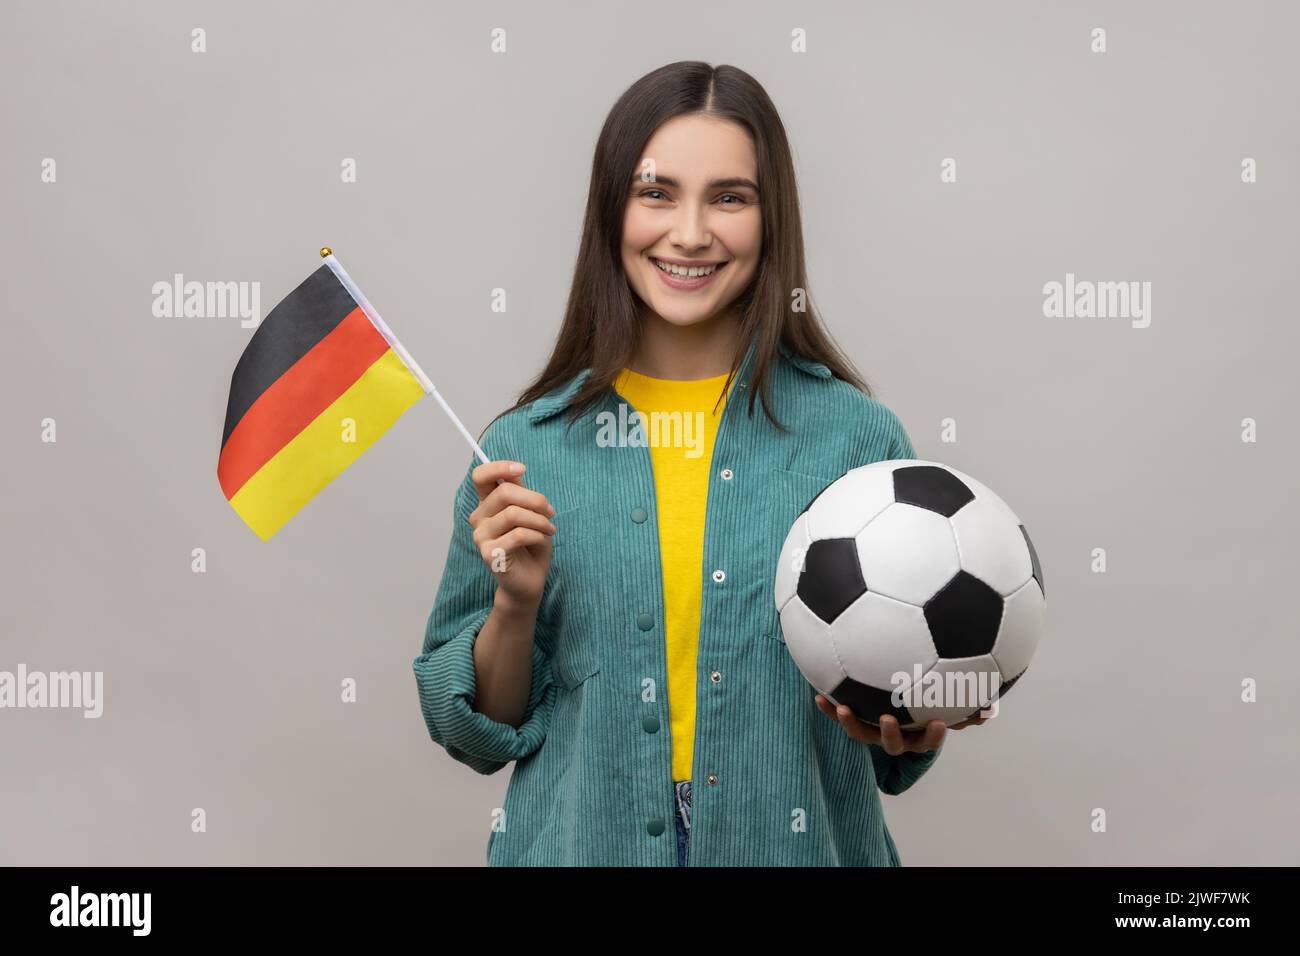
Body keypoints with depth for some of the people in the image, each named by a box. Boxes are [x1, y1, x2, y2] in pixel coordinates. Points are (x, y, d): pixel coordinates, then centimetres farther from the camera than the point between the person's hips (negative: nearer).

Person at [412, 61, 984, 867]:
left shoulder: (858, 437, -6)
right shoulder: (523, 448, -4)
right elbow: (475, 732, 2)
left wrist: (909, 734, -18)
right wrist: (513, 605, -14)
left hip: (797, 842, 0)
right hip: (583, 841, 1)